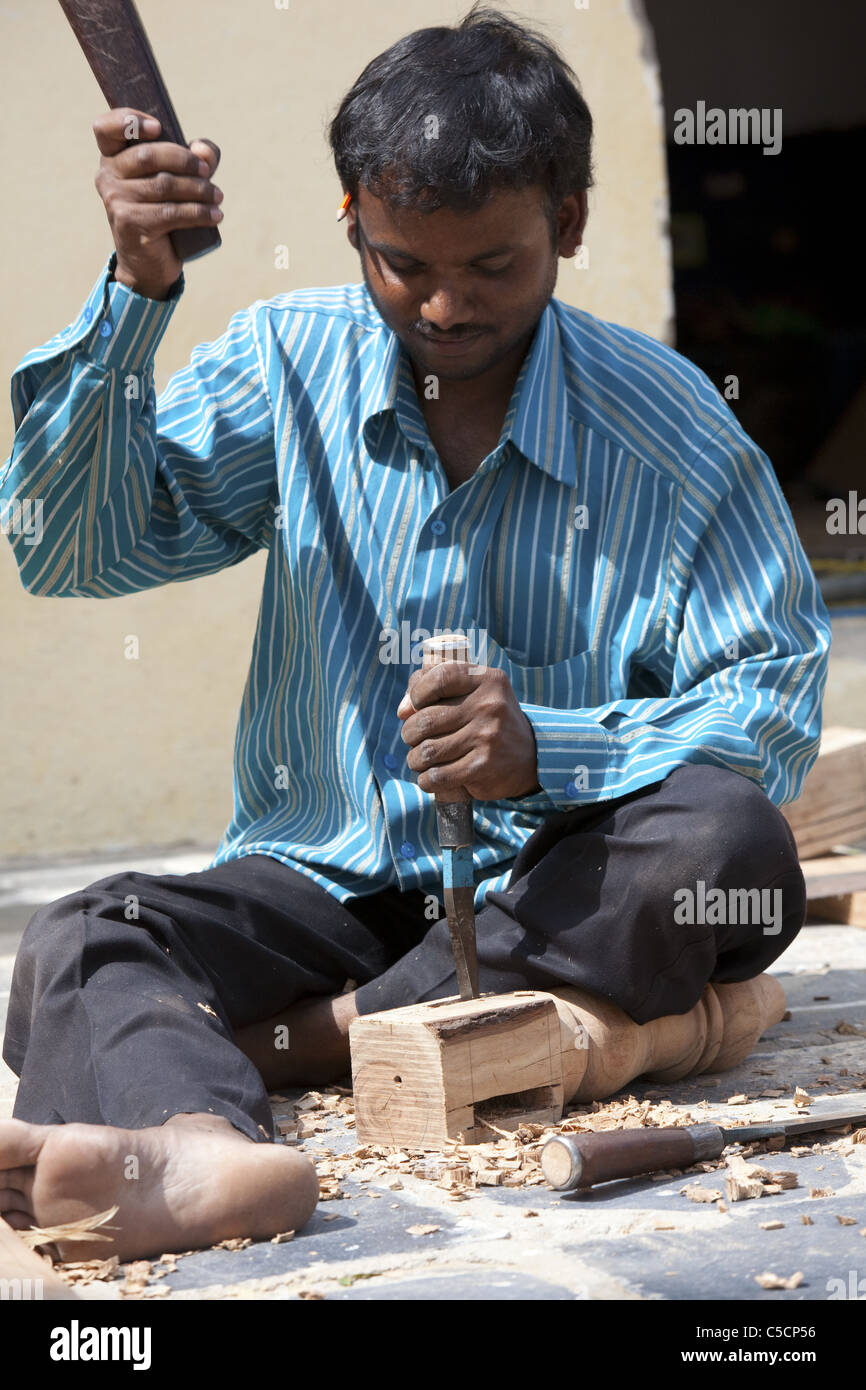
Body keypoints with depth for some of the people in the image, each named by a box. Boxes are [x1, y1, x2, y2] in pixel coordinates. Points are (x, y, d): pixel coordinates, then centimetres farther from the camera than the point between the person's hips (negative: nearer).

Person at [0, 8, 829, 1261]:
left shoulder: (670, 430, -4)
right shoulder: (291, 361, 4)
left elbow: (777, 711, -9)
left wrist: (549, 752, -26)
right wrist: (138, 289, -13)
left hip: (544, 896, -1)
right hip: (321, 882, 2)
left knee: (728, 848, -32)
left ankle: (324, 1033, -25)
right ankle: (200, 1145, -59)